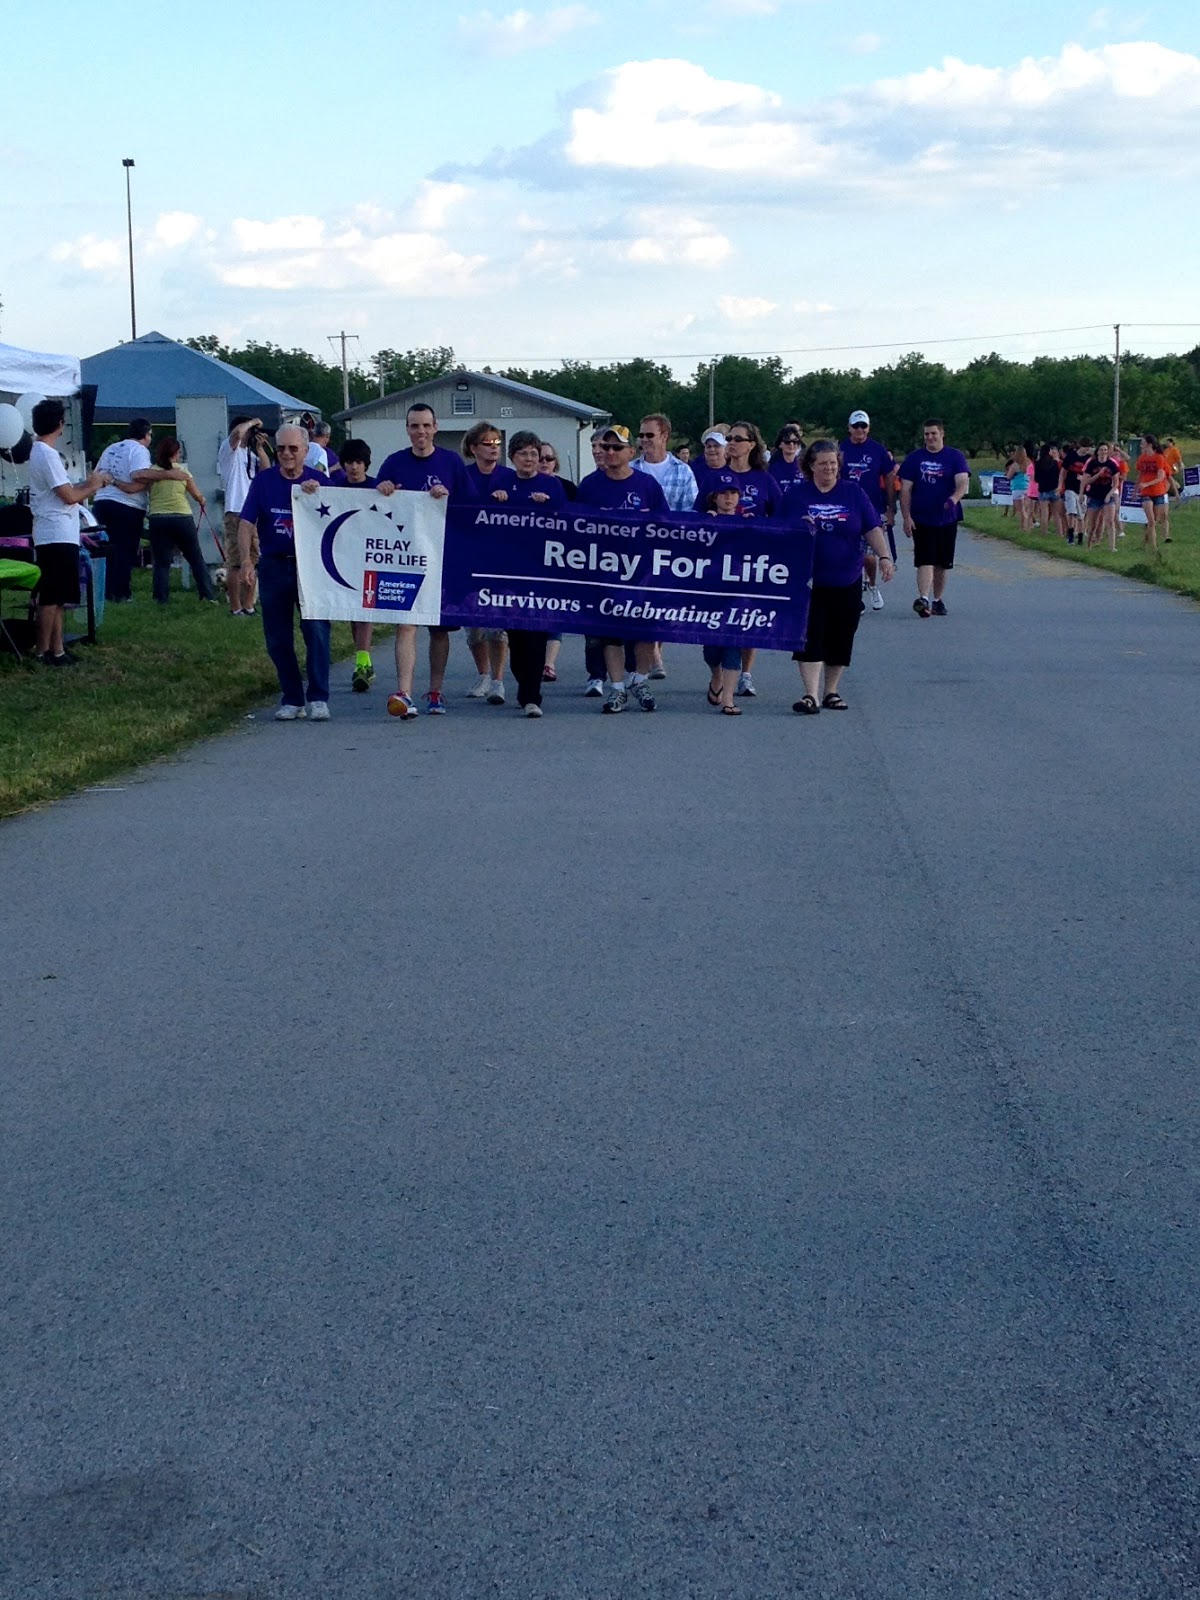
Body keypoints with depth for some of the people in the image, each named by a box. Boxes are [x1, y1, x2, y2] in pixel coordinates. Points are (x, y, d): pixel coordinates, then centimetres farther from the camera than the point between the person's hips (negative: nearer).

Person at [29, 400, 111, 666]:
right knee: (51, 596, -6)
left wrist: (88, 484, 13)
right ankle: (44, 651, -3)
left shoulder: (41, 452, 15)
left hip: (57, 536, 10)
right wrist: (92, 486, -1)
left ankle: (56, 648, 16)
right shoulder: (47, 455, -16)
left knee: (58, 596, 12)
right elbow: (70, 496, -18)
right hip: (57, 536, -10)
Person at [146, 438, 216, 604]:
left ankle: (161, 600, 0)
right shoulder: (182, 470, 5)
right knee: (196, 559, 11)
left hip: (158, 519, 0)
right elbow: (197, 495, 12)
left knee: (161, 562, 5)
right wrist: (202, 501, 31)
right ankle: (208, 595, 10)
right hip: (182, 517, 0)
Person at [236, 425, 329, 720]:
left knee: (317, 632, -11)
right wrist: (246, 560, -15)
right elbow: (246, 523, -2)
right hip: (273, 566, 2)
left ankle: (319, 698, -5)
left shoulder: (318, 481, 2)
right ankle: (291, 700, 17)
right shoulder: (263, 480, 3)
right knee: (278, 639, 6)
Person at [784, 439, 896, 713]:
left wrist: (884, 556, -13)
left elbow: (872, 529, 1)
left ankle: (831, 692, 21)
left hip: (847, 579, 2)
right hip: (809, 580, -2)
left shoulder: (854, 492, 5)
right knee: (810, 637, -10)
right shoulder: (797, 494, 2)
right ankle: (811, 695, -11)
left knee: (841, 638, 7)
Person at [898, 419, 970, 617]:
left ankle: (938, 600, 23)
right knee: (925, 561, -13)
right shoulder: (913, 458, 4)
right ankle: (923, 599, -24)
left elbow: (963, 483, -11)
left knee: (942, 563, 10)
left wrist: (954, 498, -33)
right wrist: (906, 517, -7)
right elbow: (905, 490, 2)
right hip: (921, 520, -1)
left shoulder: (955, 457, 2)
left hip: (947, 519, 1)